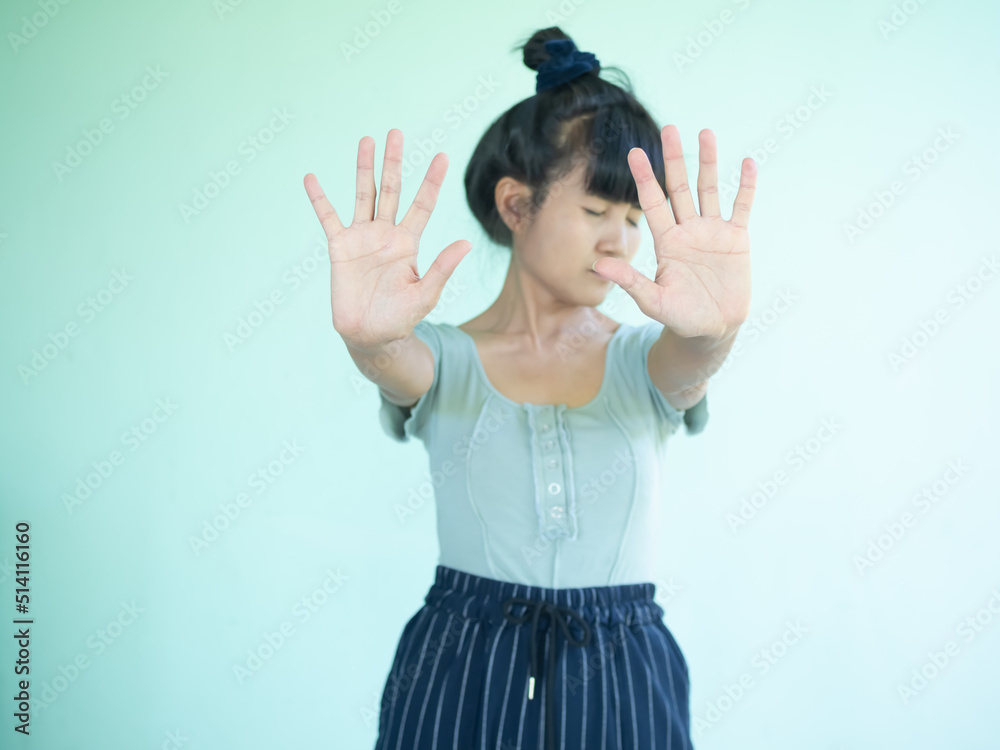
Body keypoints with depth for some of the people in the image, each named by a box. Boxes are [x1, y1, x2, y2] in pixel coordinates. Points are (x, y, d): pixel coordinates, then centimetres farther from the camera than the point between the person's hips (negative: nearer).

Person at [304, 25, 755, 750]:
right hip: (459, 680, -1)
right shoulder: (444, 357, 1)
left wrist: (712, 328, -44)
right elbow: (397, 368, -22)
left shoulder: (641, 358, 3)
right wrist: (368, 336, -46)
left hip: (621, 685, 1)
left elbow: (688, 364, -20)